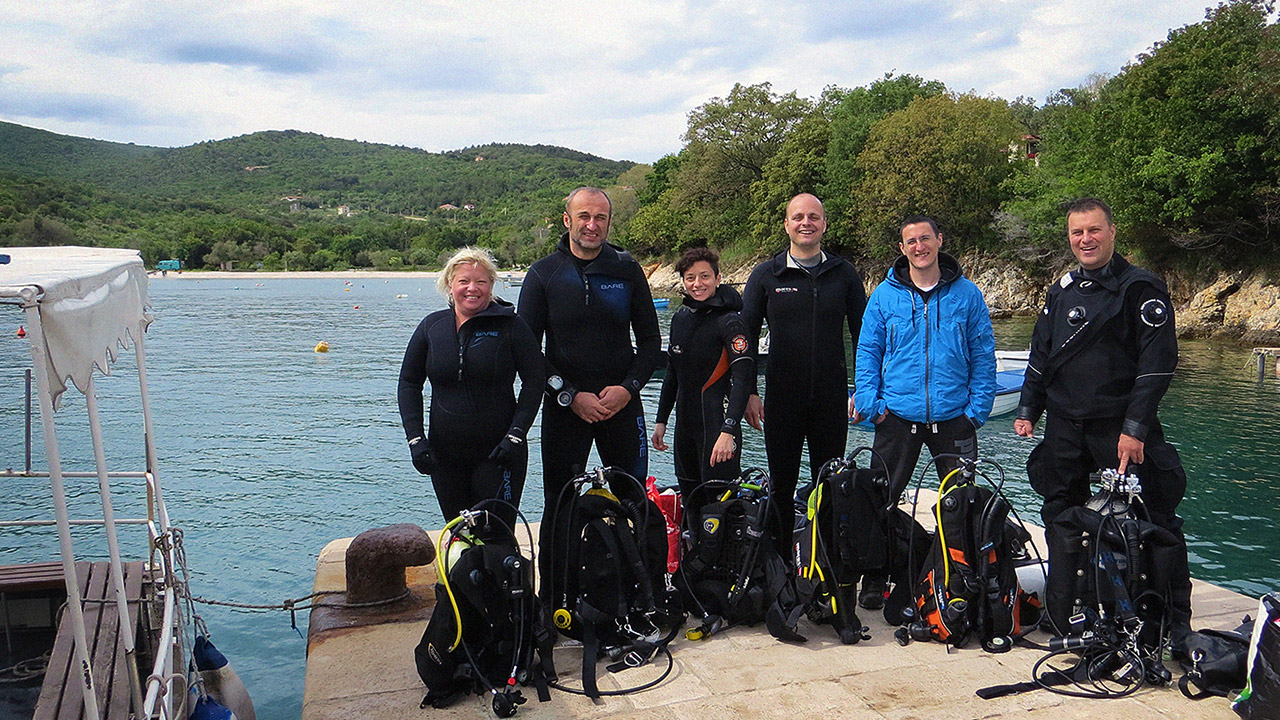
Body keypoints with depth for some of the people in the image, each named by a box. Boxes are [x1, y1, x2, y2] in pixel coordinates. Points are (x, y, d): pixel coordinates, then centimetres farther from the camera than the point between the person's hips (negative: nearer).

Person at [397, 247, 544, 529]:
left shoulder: (509, 326, -3)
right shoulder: (432, 326, 6)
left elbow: (535, 381, -2)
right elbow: (408, 383, 11)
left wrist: (516, 434, -11)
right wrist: (415, 438, 0)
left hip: (498, 453, -3)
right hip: (444, 455, 3)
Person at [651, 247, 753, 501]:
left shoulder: (729, 322, -11)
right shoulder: (680, 318, 10)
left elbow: (743, 378, -19)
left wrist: (728, 431, -29)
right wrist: (661, 420, 18)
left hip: (718, 423, -7)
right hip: (685, 423, 7)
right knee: (689, 498, 14)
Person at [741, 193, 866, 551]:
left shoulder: (844, 274, 5)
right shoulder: (766, 275, 2)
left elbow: (863, 333, 9)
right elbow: (746, 336, 3)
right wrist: (749, 392, -4)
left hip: (832, 399, 1)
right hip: (782, 398, -1)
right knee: (781, 486, 7)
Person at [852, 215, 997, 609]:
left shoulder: (966, 294, 3)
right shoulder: (885, 295, 3)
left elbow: (983, 354, 5)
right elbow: (868, 351, 5)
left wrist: (978, 407, -4)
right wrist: (870, 402, -6)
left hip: (953, 416, 0)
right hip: (897, 414, 0)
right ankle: (875, 580, 16)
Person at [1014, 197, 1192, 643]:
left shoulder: (1141, 288, -5)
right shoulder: (1062, 290, 12)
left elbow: (1158, 363, -11)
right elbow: (1041, 356, 19)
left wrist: (1135, 429, -17)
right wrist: (1028, 410, 12)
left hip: (1121, 427, -6)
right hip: (1064, 426, 6)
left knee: (1152, 523, -2)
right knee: (1060, 518, 11)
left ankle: (1175, 619, 10)